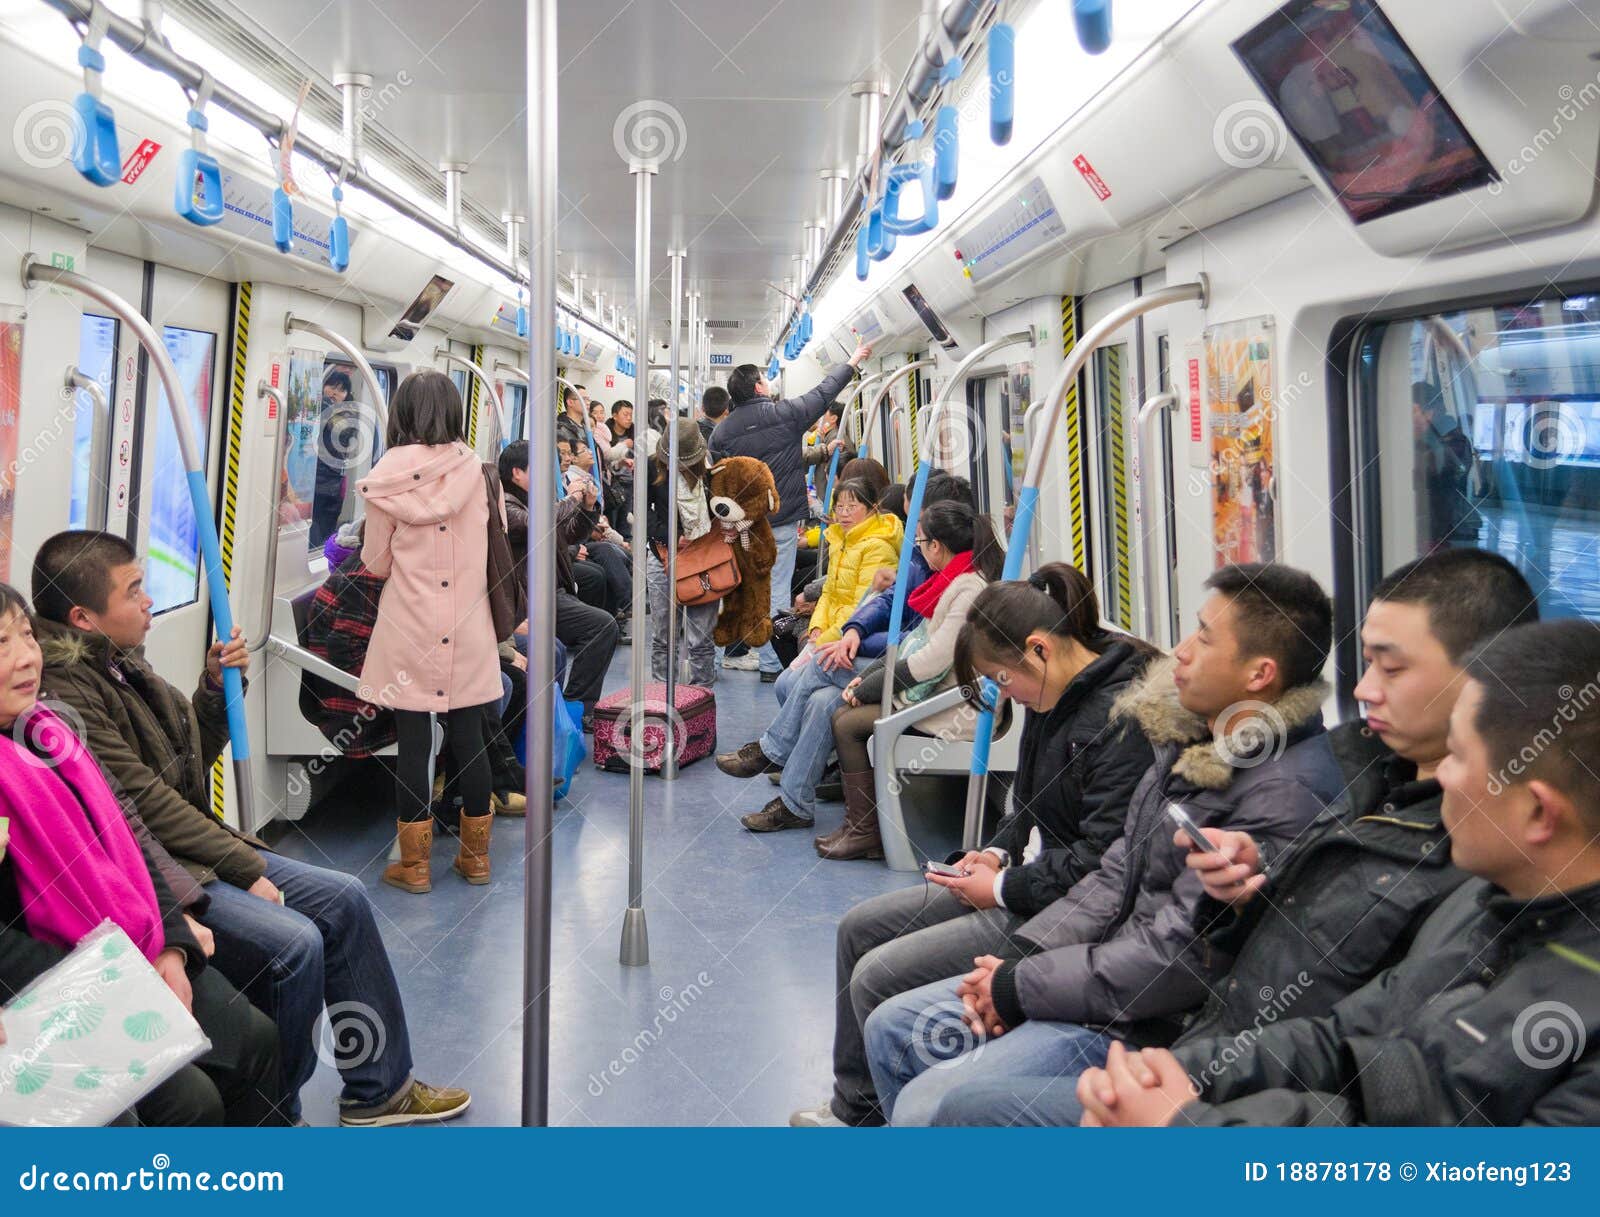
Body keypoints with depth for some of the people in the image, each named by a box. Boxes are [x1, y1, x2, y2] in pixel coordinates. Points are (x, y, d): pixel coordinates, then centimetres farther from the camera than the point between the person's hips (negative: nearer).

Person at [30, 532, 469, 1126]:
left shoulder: (120, 661, 10)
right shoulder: (63, 686, -20)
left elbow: (196, 756, 18)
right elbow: (145, 800, -22)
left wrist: (216, 687, 0)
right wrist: (246, 867, -16)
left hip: (191, 848, 10)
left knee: (342, 898, 4)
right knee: (295, 943, -24)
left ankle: (378, 1087, 14)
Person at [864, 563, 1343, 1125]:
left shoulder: (1286, 794, -24)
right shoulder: (1196, 738, 6)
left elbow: (1177, 958, -25)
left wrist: (1019, 989, -16)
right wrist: (1018, 958, -1)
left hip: (1154, 1023, -9)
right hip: (1109, 965, 10)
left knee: (926, 1106, -18)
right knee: (891, 1027, 12)